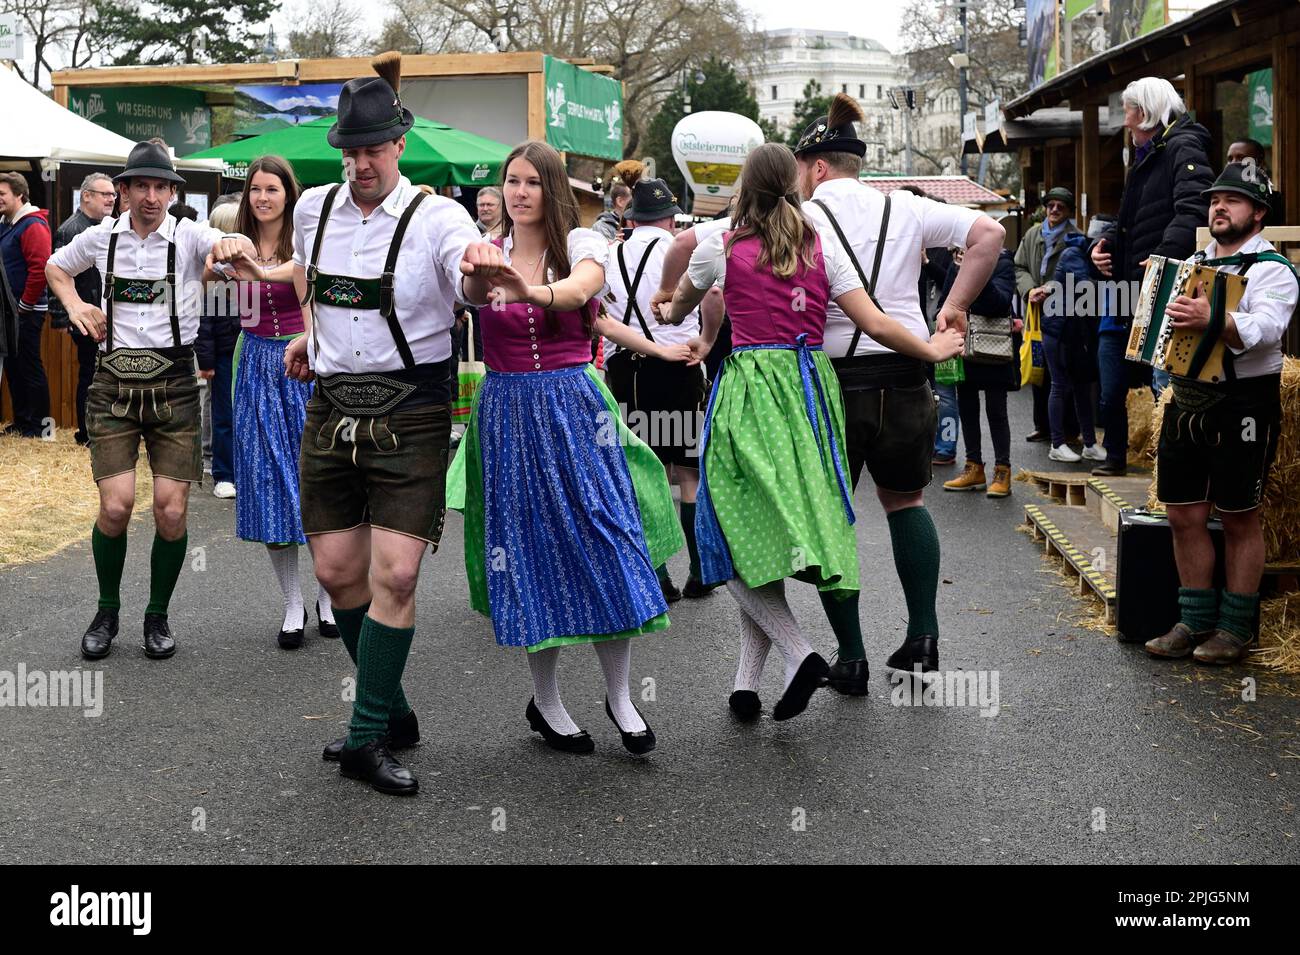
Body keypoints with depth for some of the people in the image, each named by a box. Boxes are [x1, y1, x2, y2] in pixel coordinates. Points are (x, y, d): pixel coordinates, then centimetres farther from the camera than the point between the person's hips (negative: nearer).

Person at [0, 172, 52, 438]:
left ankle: (39, 425, 4)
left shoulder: (33, 226, -13)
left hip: (26, 312, -9)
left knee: (29, 367, -3)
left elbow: (40, 268, -22)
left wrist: (25, 304, -16)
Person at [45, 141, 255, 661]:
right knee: (115, 505, -8)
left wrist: (233, 244, -46)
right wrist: (74, 304, 6)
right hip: (114, 381, 1)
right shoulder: (102, 236, 5)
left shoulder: (190, 236, -3)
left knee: (171, 511, -3)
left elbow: (235, 248, -23)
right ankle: (107, 612, 16)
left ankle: (158, 615, 18)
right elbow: (55, 266, 25)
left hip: (173, 383, -1)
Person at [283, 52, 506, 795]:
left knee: (395, 577, -10)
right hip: (332, 407, 5)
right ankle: (393, 715, 25)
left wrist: (482, 271, -51)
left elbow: (472, 289, -30)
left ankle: (368, 739, 1)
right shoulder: (314, 208, 6)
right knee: (337, 573, 7)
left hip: (409, 413, -5)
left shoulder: (435, 216, -9)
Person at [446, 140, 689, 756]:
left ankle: (620, 697, 11)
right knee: (528, 550, 5)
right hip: (508, 414, 1)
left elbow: (580, 293, -20)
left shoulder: (580, 243, -2)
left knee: (605, 539, -5)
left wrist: (531, 291, -40)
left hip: (575, 408, -1)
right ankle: (546, 704, 19)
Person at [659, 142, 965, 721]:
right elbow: (876, 325, 0)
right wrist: (934, 349, 16)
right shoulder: (822, 245, 5)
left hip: (750, 390, -3)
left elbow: (677, 310, 20)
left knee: (746, 537, 0)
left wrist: (669, 313, 45)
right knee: (774, 537, 8)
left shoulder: (721, 247, 1)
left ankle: (798, 654, -19)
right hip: (811, 388, 4)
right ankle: (747, 683, 9)